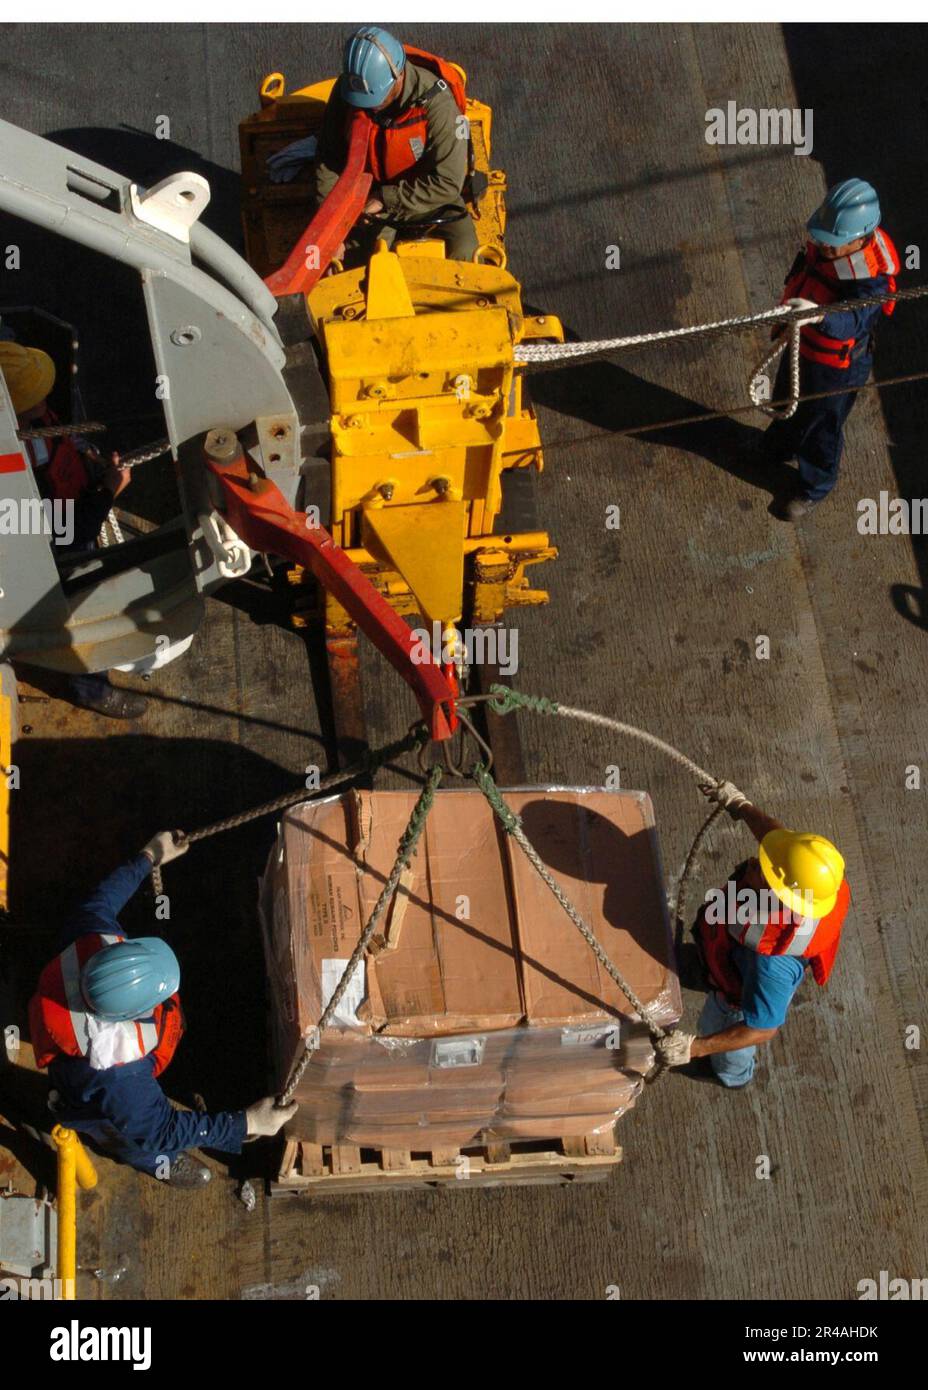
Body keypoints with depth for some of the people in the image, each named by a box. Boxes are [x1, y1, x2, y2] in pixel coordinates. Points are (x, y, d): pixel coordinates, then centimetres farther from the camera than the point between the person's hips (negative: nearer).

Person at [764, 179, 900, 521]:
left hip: (837, 364, -7)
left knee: (822, 427, 18)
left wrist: (820, 315, -71)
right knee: (786, 400, 33)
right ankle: (782, 447, 65)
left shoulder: (872, 274, -38)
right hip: (802, 343, 7)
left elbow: (855, 320, -51)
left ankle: (814, 489, 45)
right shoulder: (820, 243, -17)